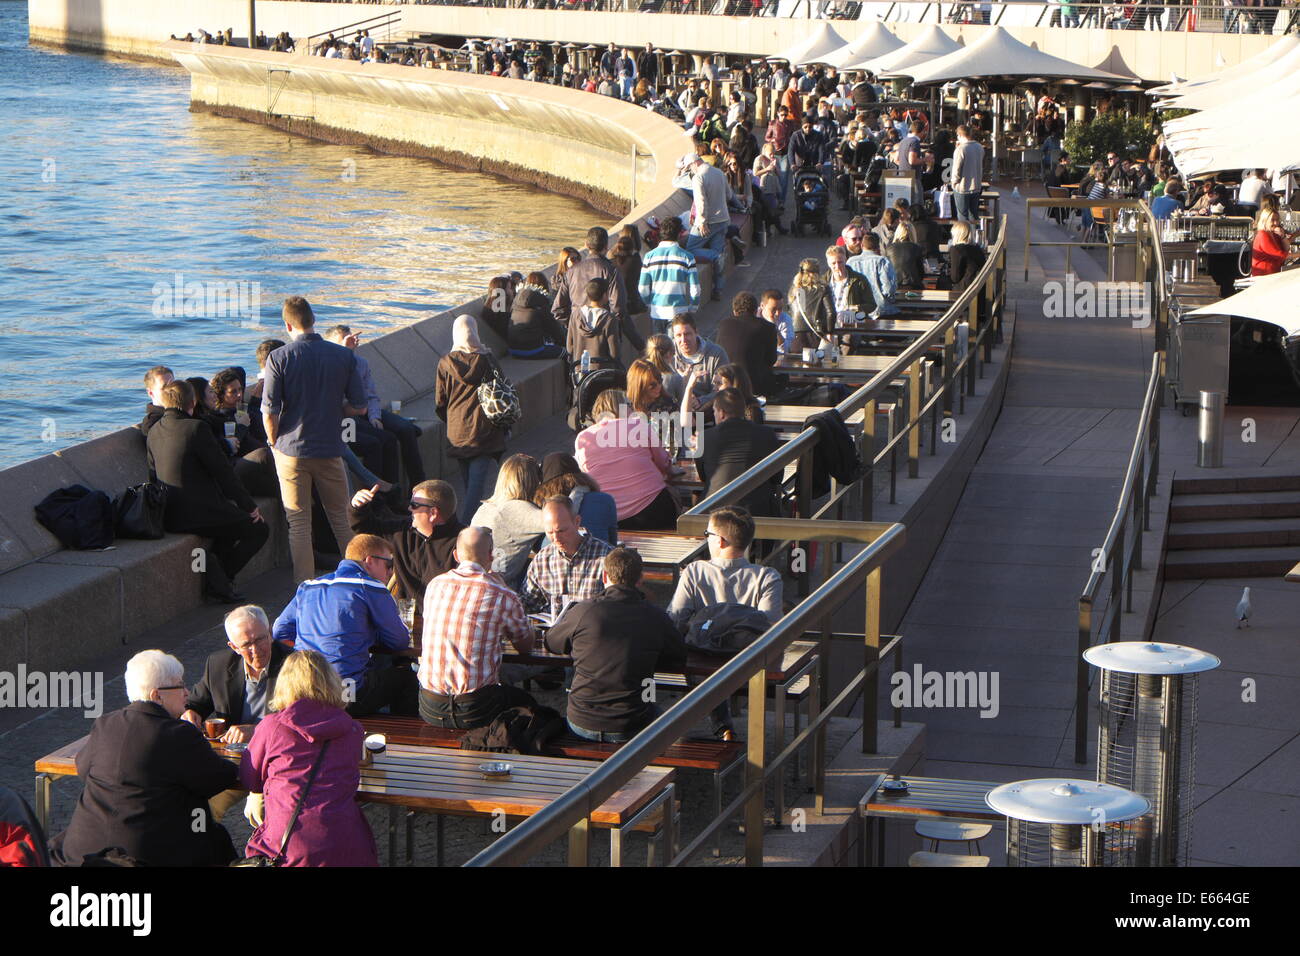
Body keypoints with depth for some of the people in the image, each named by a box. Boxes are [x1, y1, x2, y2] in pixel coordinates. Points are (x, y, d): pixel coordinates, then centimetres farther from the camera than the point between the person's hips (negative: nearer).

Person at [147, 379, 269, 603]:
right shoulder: (196, 428, -15)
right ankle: (218, 577, 0)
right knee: (259, 529, 6)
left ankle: (213, 566, 16)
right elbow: (222, 471, -12)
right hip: (198, 514, -8)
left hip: (168, 517, 8)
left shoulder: (153, 432, 7)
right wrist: (249, 505, -2)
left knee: (234, 515, 30)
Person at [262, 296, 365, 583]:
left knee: (298, 526, 5)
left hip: (292, 450, -2)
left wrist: (275, 443, 5)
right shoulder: (344, 356, -2)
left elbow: (269, 411, -12)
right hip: (330, 449, 2)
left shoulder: (279, 358, -10)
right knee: (341, 521, 15)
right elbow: (359, 407, 1)